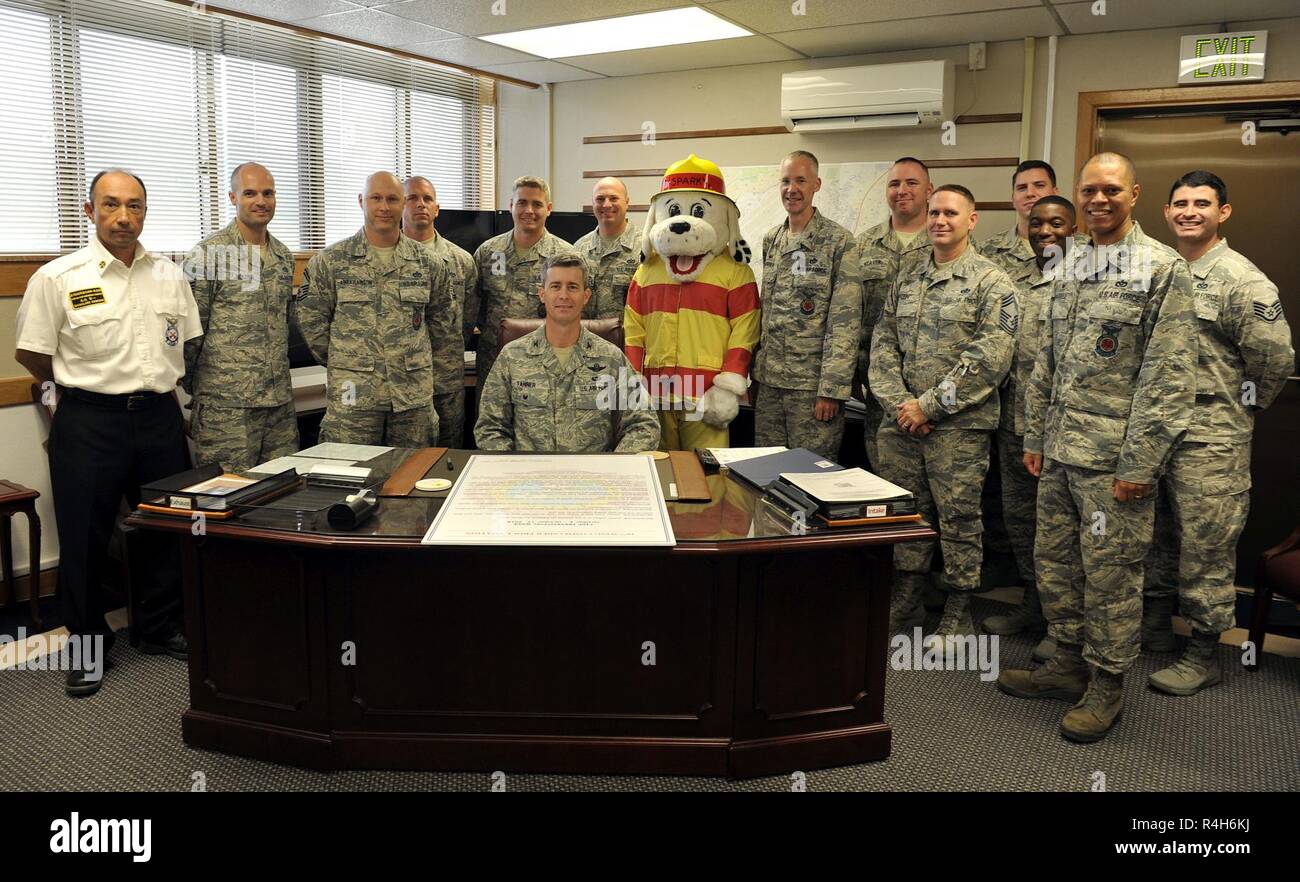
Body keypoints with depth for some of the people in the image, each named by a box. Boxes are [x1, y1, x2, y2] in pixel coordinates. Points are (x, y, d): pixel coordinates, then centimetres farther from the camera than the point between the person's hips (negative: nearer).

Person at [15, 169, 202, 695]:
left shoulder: (170, 276, 5)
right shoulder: (58, 278, -7)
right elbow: (30, 354, -1)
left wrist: (159, 383, 10)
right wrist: (81, 386, 7)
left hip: (160, 416, 4)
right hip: (89, 424, -4)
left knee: (166, 529, 12)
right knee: (85, 538, 5)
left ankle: (162, 630, 29)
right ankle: (87, 645, 20)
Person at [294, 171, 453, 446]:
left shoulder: (427, 262, 7)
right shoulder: (331, 261, 1)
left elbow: (443, 319, 17)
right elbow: (310, 319, 5)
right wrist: (341, 362, 6)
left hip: (414, 395, 2)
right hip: (352, 395, -2)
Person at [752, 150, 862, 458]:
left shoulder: (839, 242, -7)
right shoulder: (771, 240, 11)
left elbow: (845, 323, -12)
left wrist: (832, 388, -17)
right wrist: (755, 369, 11)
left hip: (813, 383, -5)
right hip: (768, 381, 6)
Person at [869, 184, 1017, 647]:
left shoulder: (992, 283, -5)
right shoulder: (907, 280, 12)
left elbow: (991, 359, -14)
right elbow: (883, 345, 9)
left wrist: (929, 404, -16)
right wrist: (898, 404, -6)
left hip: (959, 425, -5)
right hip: (901, 422, 5)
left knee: (958, 518, 5)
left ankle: (958, 614, 19)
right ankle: (905, 603, 27)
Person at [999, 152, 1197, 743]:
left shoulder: (1163, 269, -7)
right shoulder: (1069, 271, 13)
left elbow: (1170, 376, -13)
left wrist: (1140, 462, -17)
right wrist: (1035, 438, 13)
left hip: (1115, 458, -7)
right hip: (1060, 452, 7)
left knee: (1111, 573, 3)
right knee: (1053, 563, 14)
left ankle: (1106, 684, 18)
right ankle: (1068, 663, 30)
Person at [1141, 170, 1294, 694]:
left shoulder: (1241, 281, -12)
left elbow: (1277, 357, -14)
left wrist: (1242, 404, -2)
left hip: (1210, 439, -7)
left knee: (1206, 549, 1)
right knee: (1156, 535, 17)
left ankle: (1204, 655, 13)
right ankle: (1154, 624, 33)